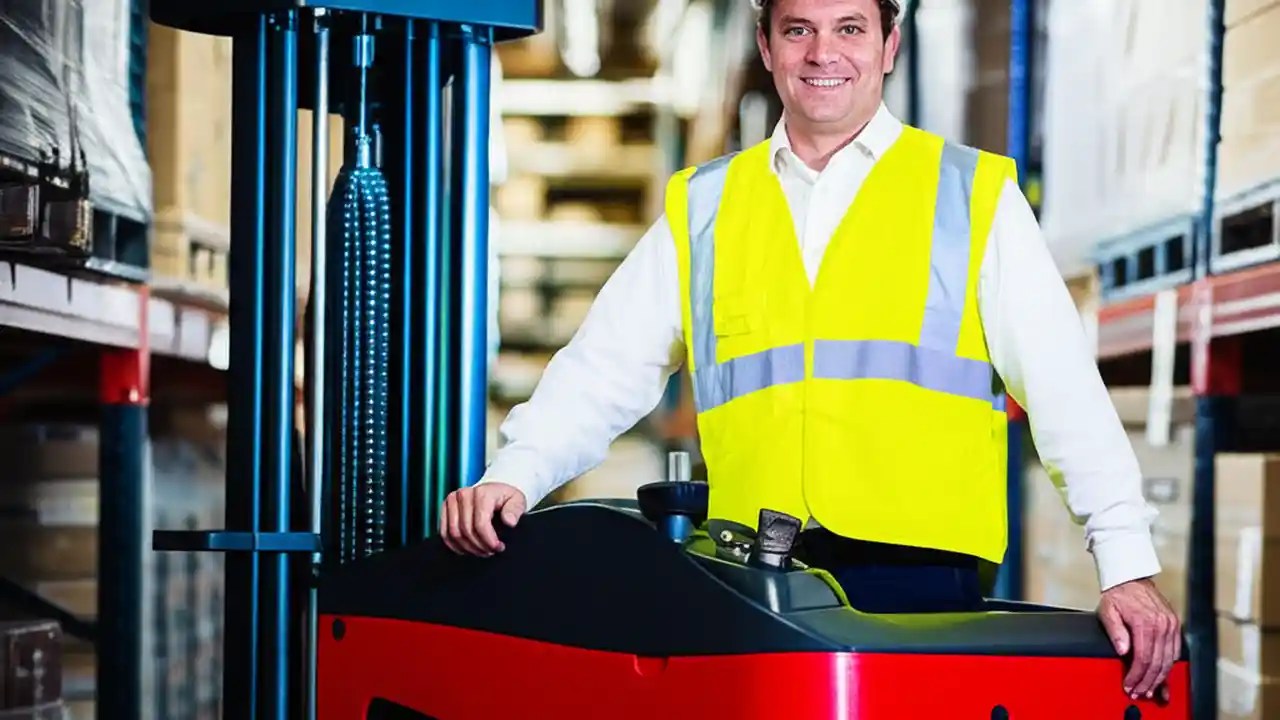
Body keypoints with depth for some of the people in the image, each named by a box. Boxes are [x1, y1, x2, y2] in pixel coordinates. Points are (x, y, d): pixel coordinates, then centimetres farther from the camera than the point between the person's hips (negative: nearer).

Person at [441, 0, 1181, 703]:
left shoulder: (973, 195, 8)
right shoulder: (701, 208, 15)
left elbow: (1064, 387, 3)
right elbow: (602, 373, 10)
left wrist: (1127, 563, -5)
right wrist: (514, 477, -6)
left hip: (920, 583, -2)